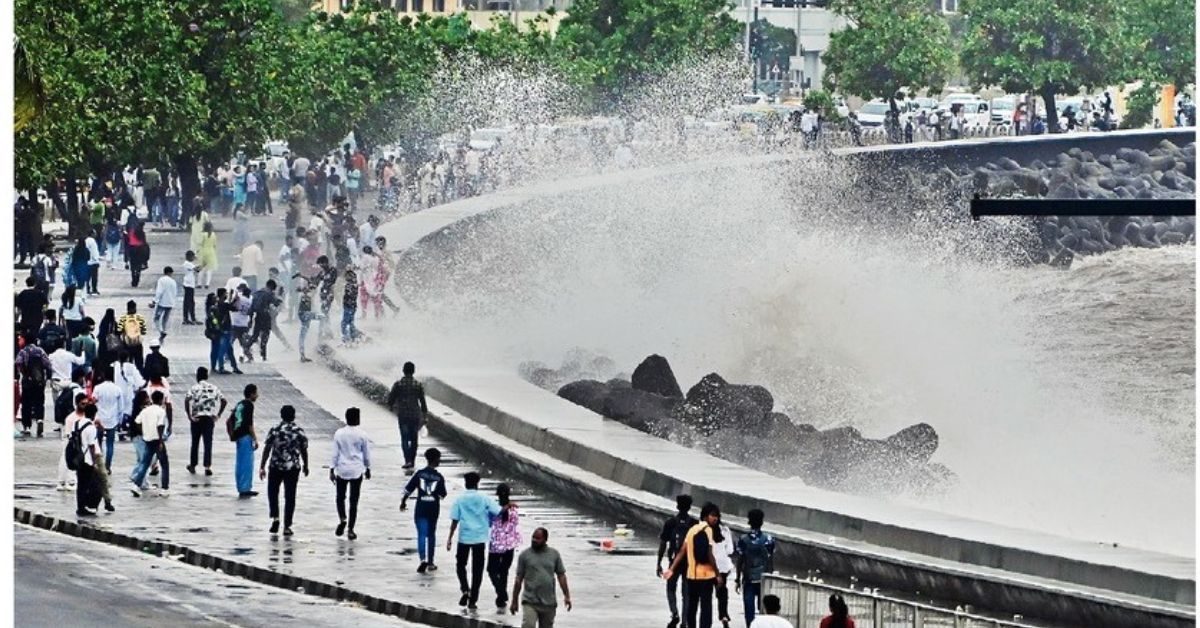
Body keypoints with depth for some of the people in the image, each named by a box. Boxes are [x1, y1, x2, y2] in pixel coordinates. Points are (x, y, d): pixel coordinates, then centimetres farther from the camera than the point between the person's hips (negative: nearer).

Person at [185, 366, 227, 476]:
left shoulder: (194, 388, -5)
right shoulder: (214, 388, 5)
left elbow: (187, 400, -20)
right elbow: (224, 401, 0)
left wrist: (189, 415, -14)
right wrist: (218, 414, 5)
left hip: (197, 418, -1)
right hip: (209, 418, 1)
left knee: (195, 442, 14)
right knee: (208, 442, 2)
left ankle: (192, 465, 25)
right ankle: (207, 467, -7)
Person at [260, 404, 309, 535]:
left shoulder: (274, 430, -6)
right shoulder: (299, 431, -4)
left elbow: (267, 450, -5)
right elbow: (304, 450, 2)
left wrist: (262, 467, 1)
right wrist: (305, 465, 17)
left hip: (276, 466, 0)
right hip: (293, 467, 0)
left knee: (272, 493, 19)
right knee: (290, 496, 7)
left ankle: (275, 517, 0)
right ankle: (287, 527, 7)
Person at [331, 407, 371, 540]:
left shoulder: (339, 433, -5)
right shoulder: (361, 435, -6)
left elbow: (335, 453, -3)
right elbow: (367, 454, 3)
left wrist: (332, 470, 3)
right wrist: (368, 469, 18)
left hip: (342, 470, 0)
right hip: (357, 471, 0)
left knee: (340, 497, 17)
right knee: (354, 501, 5)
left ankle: (342, 519, -7)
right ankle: (350, 529, 3)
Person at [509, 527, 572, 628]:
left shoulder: (554, 554, 6)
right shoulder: (525, 555, 1)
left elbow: (561, 575, 9)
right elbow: (519, 579, 4)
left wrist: (567, 596, 3)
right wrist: (514, 601, 3)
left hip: (549, 603, 2)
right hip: (530, 602, -2)